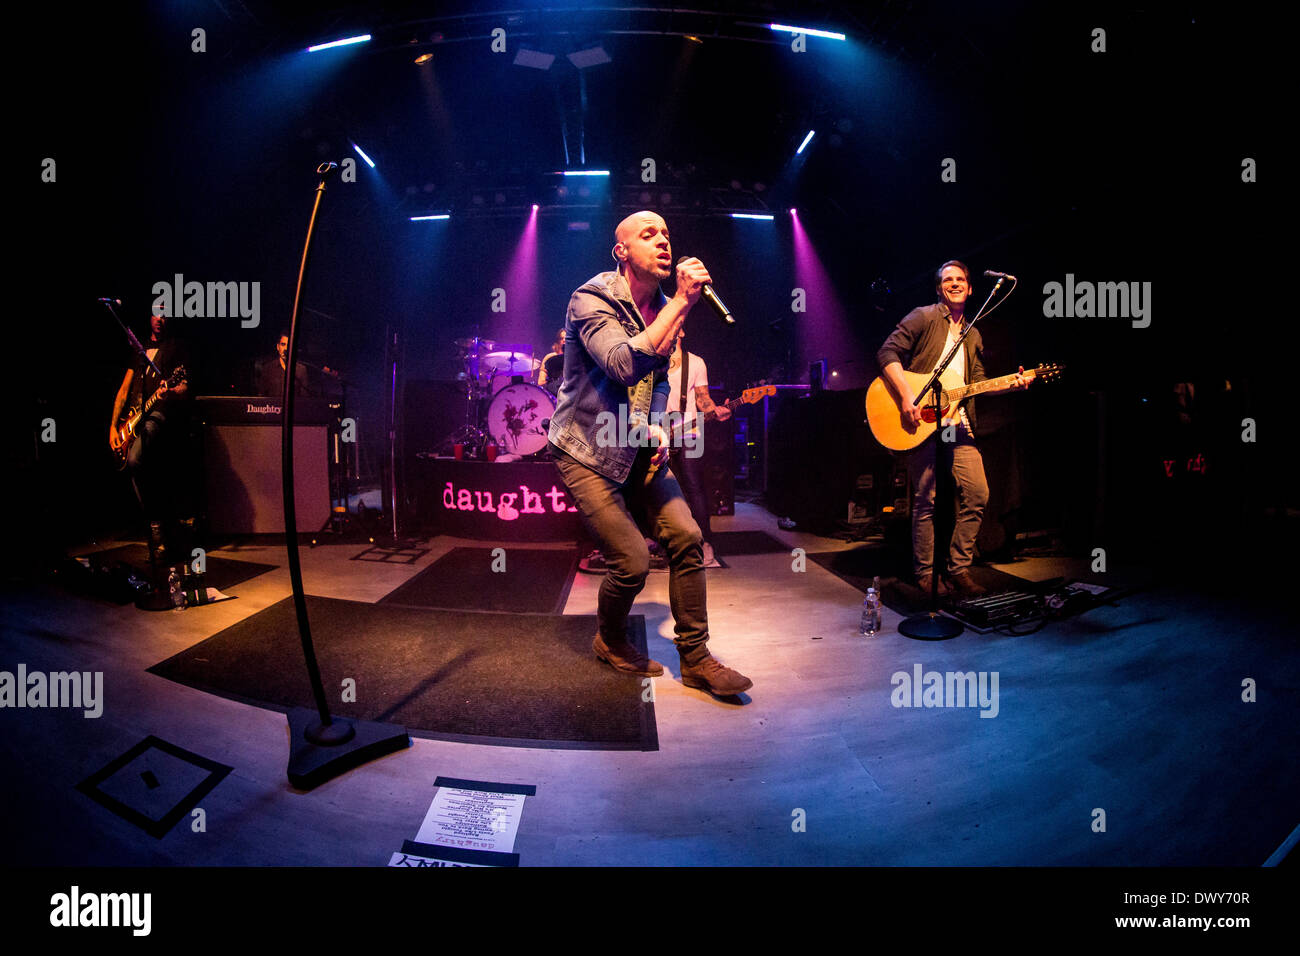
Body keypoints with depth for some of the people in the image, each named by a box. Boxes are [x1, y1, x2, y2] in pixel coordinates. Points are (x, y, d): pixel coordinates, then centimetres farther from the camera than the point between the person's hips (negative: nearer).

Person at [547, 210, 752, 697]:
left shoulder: (664, 308, 9)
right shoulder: (591, 300, -15)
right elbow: (628, 365, -33)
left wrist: (656, 428, 3)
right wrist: (683, 301, -29)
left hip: (637, 450, 7)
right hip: (587, 451, -7)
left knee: (686, 538, -6)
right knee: (632, 561, -11)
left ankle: (695, 657, 9)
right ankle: (610, 641, 20)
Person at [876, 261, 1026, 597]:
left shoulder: (973, 336, 21)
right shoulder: (924, 317, 1)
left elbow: (978, 382, 21)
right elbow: (887, 353, -9)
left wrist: (1010, 385, 2)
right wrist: (907, 396, -20)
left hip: (959, 424, 7)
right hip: (921, 421, -6)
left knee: (977, 495, 0)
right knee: (927, 500, -6)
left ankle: (959, 569, 13)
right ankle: (925, 576, 7)